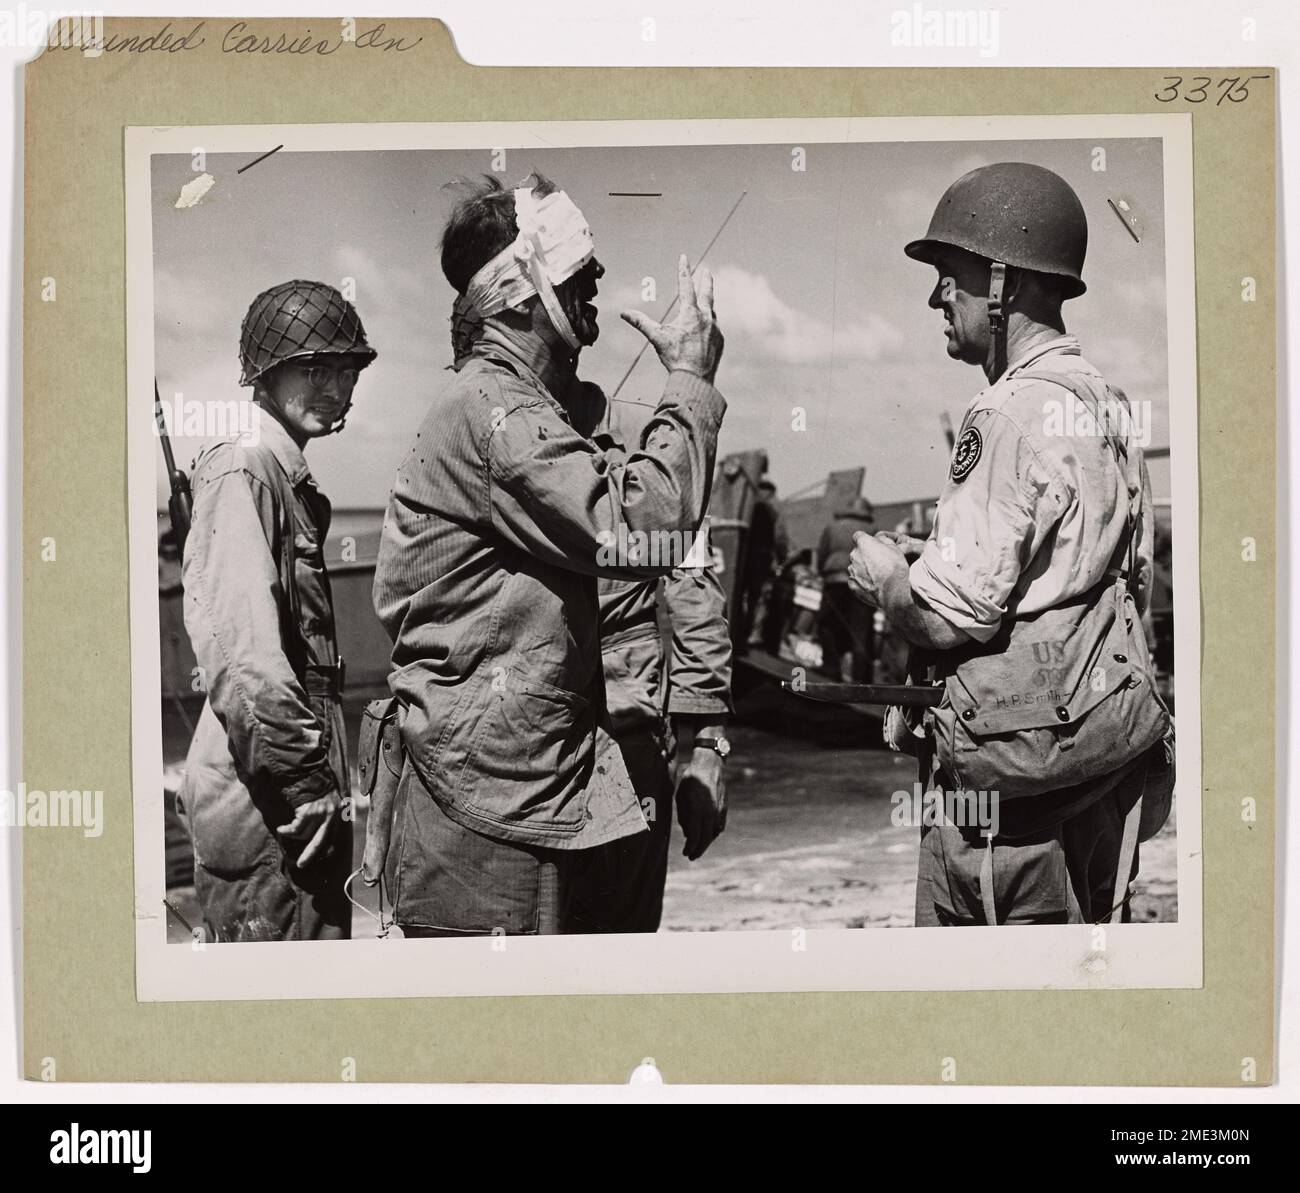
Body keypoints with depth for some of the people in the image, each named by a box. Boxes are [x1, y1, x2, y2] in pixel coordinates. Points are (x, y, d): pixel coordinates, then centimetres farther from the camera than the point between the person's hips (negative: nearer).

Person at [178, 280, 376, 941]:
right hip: (262, 805, -10)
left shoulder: (292, 480, 19)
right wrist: (305, 780, -24)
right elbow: (237, 640, -23)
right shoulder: (241, 471, -11)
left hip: (300, 791, 10)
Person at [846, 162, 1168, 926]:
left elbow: (958, 610, -22)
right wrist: (933, 555, 14)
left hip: (1016, 767, -9)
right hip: (1107, 755, 9)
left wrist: (884, 577, -1)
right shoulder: (1108, 404, 9)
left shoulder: (1015, 414, -19)